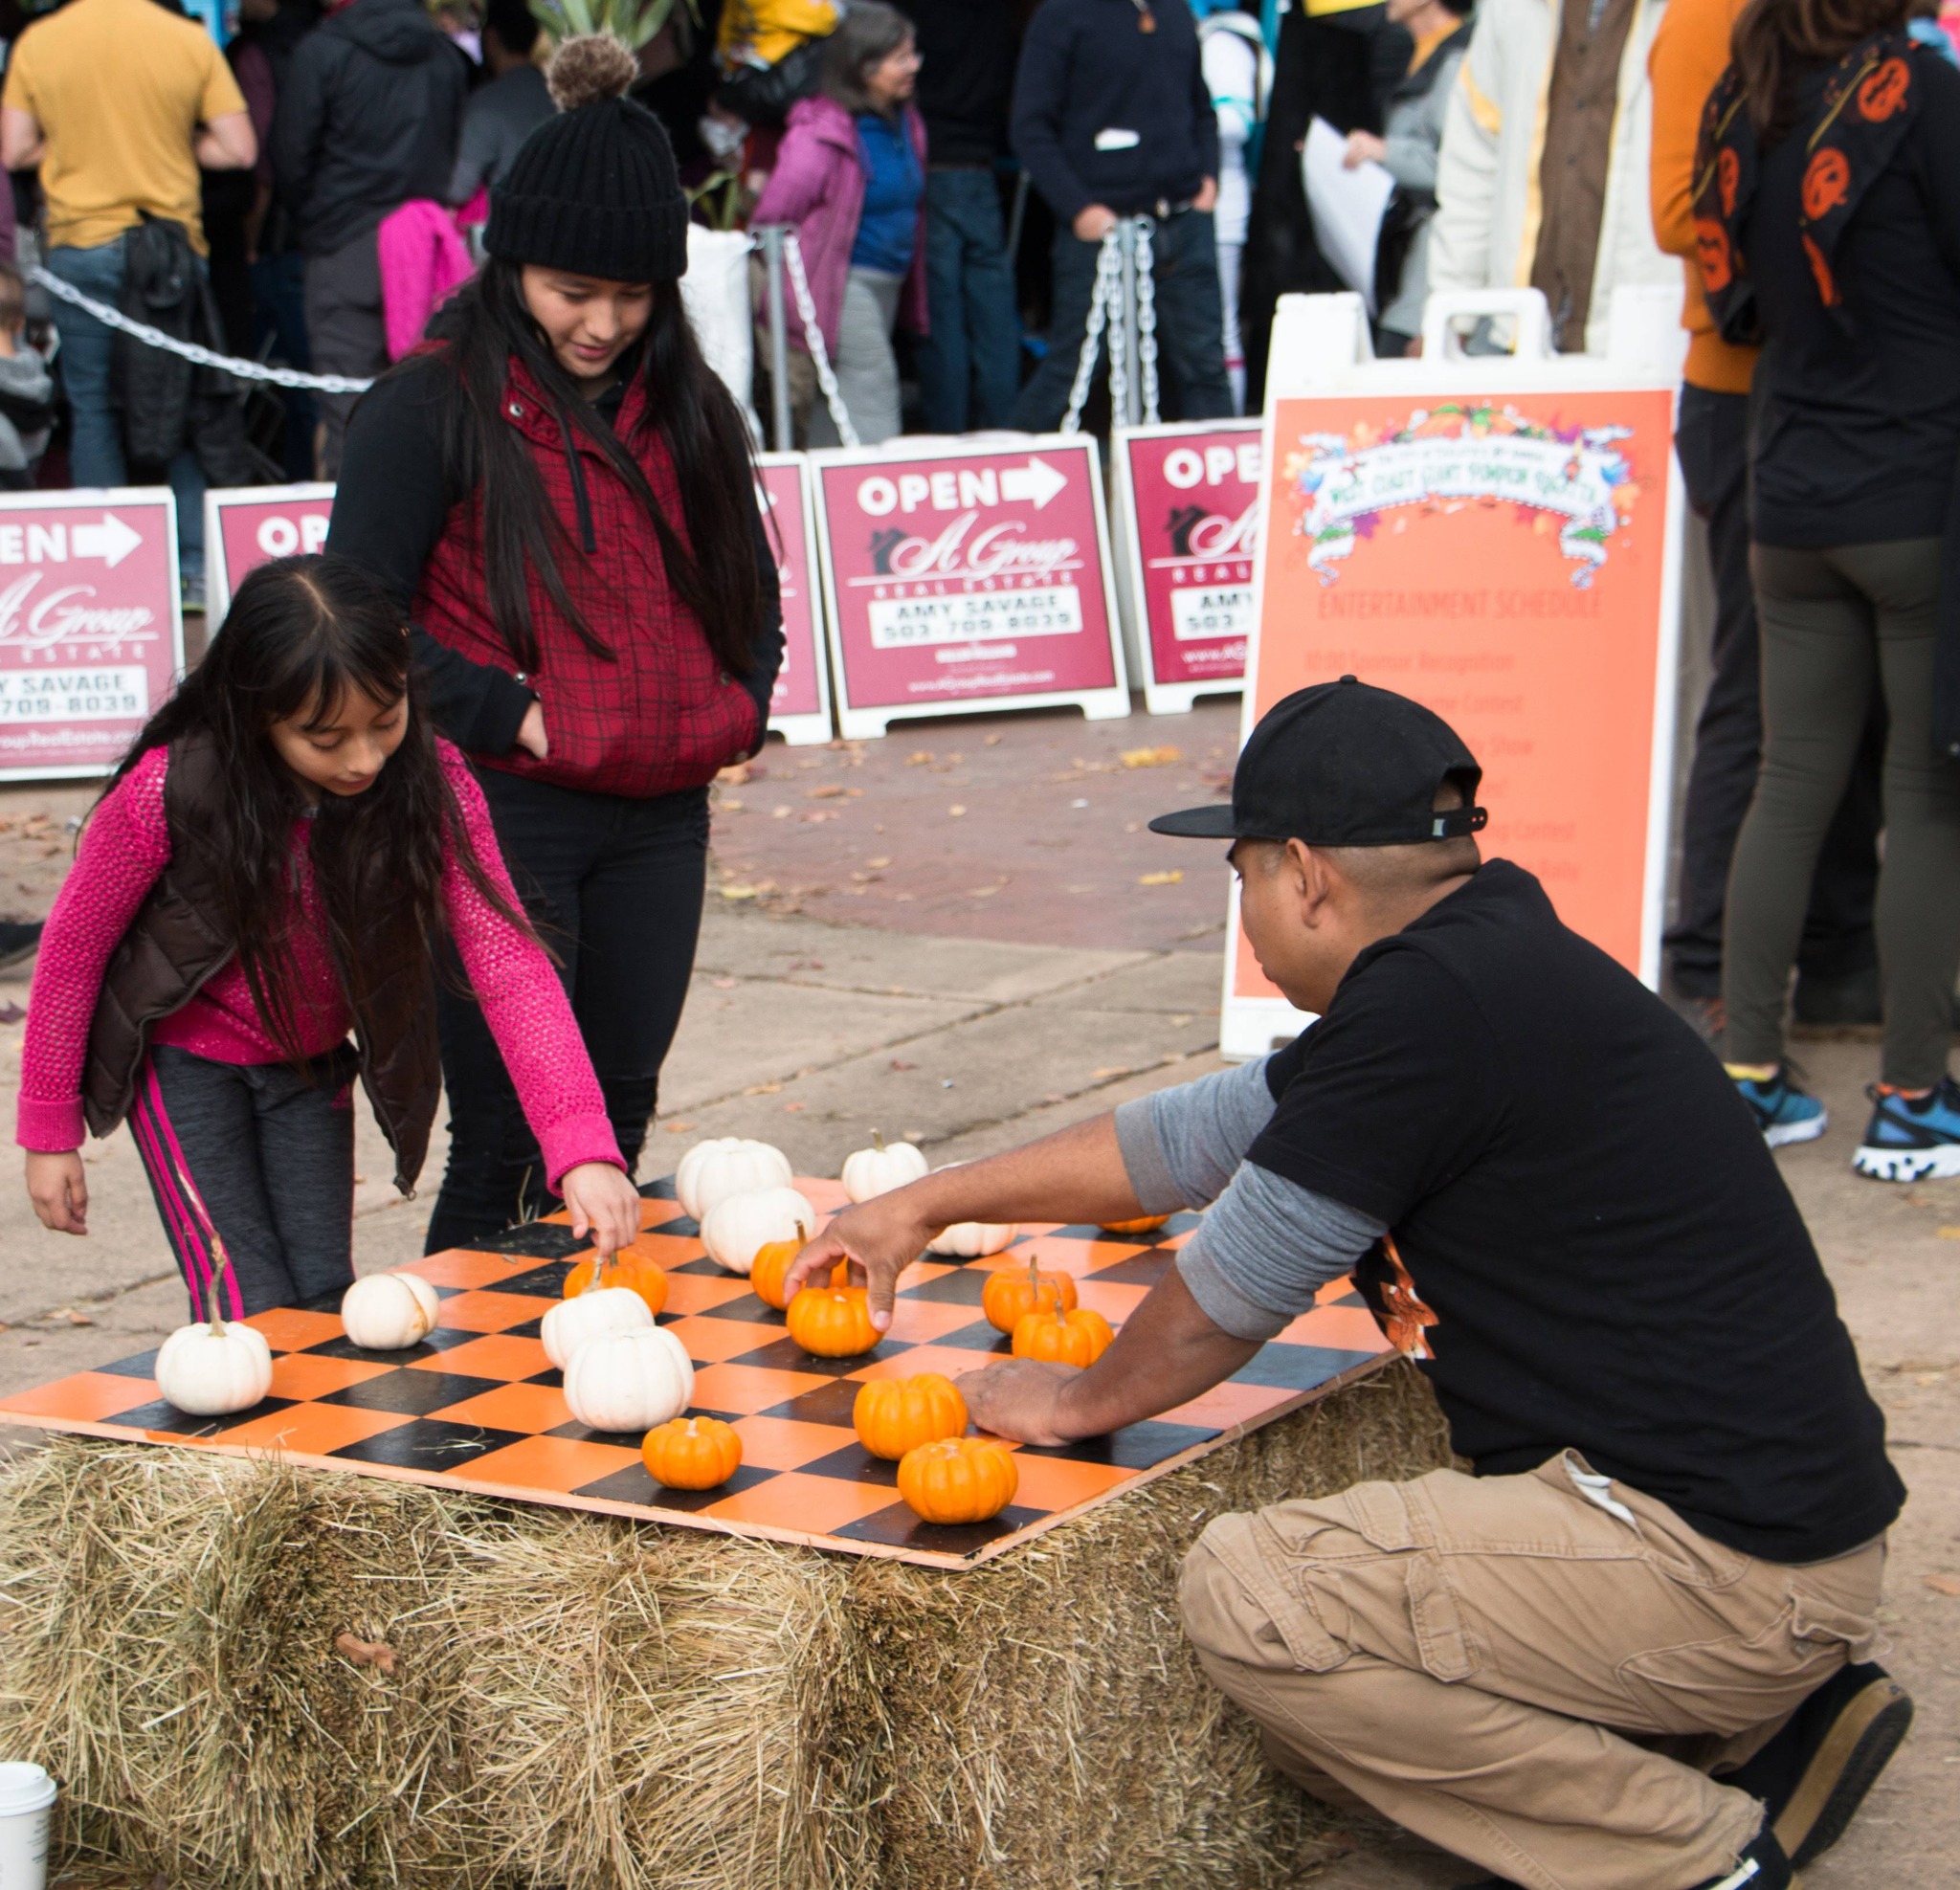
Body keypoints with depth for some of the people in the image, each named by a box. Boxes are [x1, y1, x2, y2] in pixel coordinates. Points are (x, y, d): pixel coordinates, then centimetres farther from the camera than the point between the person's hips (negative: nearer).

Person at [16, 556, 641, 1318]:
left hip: (310, 1067, 3)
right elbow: (74, 943, -12)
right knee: (254, 1314, -11)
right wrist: (48, 1132, -6)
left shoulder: (431, 783, -22)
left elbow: (507, 961, -29)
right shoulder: (169, 791, -27)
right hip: (186, 1062, -3)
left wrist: (582, 1147, -41)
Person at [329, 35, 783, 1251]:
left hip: (659, 818, 6)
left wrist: (740, 707, 5)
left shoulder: (689, 408, 11)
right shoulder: (436, 405, -7)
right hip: (502, 815, -5)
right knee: (506, 1139, -5)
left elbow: (751, 587, 22)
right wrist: (510, 714, -15)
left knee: (617, 1121, 12)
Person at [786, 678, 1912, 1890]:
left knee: (1248, 1595, -15)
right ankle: (1776, 1717, 15)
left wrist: (1083, 1401, 11)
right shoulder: (1494, 959, 11)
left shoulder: (1429, 1005, -20)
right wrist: (928, 1204, 27)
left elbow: (1237, 1288, -9)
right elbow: (1207, 1130, 21)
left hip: (1716, 1561, -10)